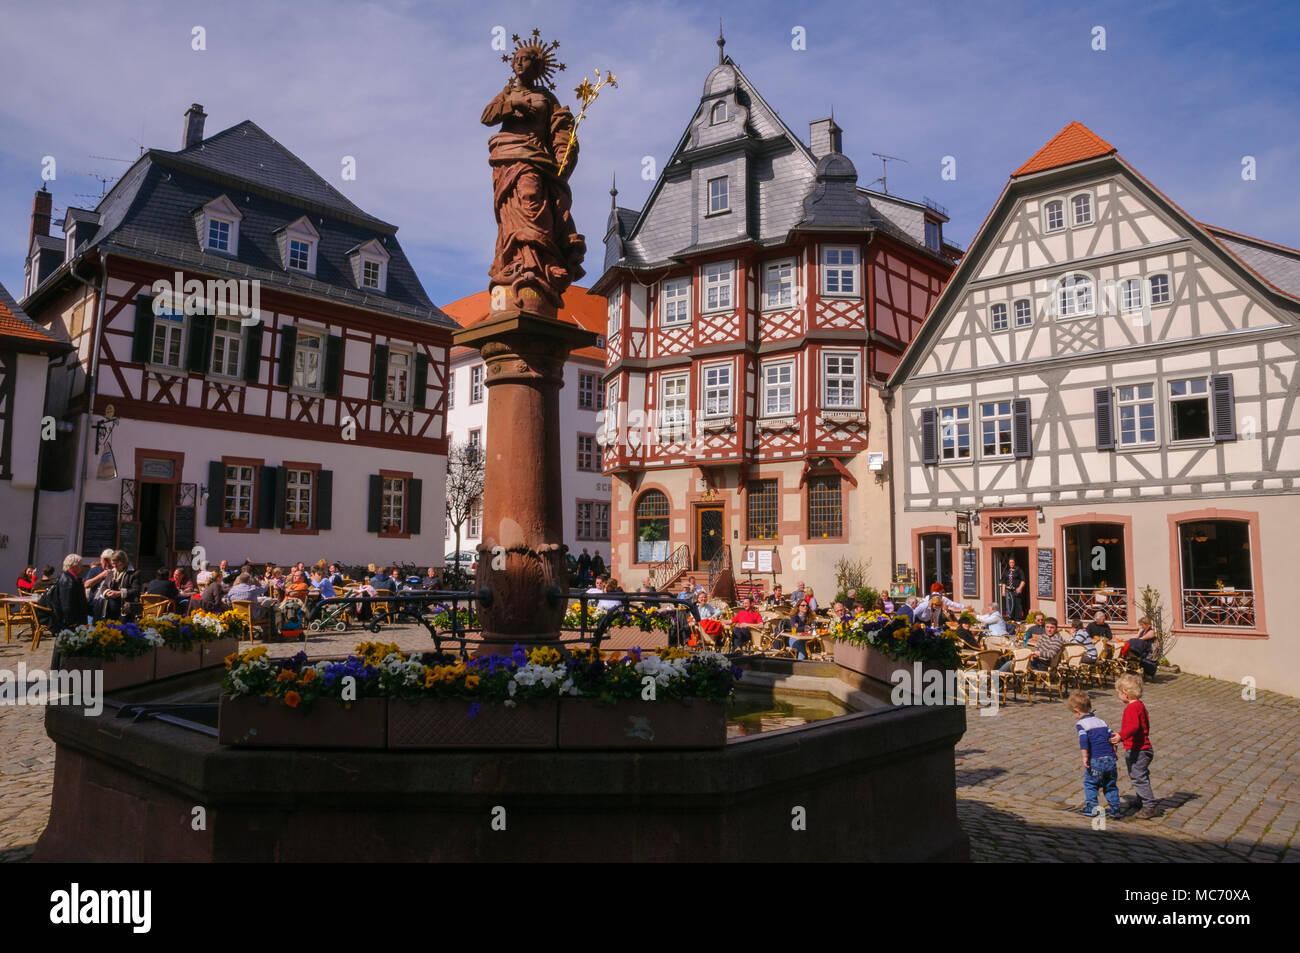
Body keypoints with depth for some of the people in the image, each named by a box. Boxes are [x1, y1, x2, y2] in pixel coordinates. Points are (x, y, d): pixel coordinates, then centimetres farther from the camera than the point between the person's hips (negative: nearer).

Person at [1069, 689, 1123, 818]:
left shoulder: (1080, 724, -3)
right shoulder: (1101, 721, 18)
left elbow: (1084, 740, -17)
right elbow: (1112, 736, 15)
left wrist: (1085, 757, -15)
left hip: (1096, 760, -6)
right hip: (1110, 759, 6)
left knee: (1090, 784, 10)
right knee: (1111, 785, 19)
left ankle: (1091, 807, 9)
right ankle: (1115, 807, 16)